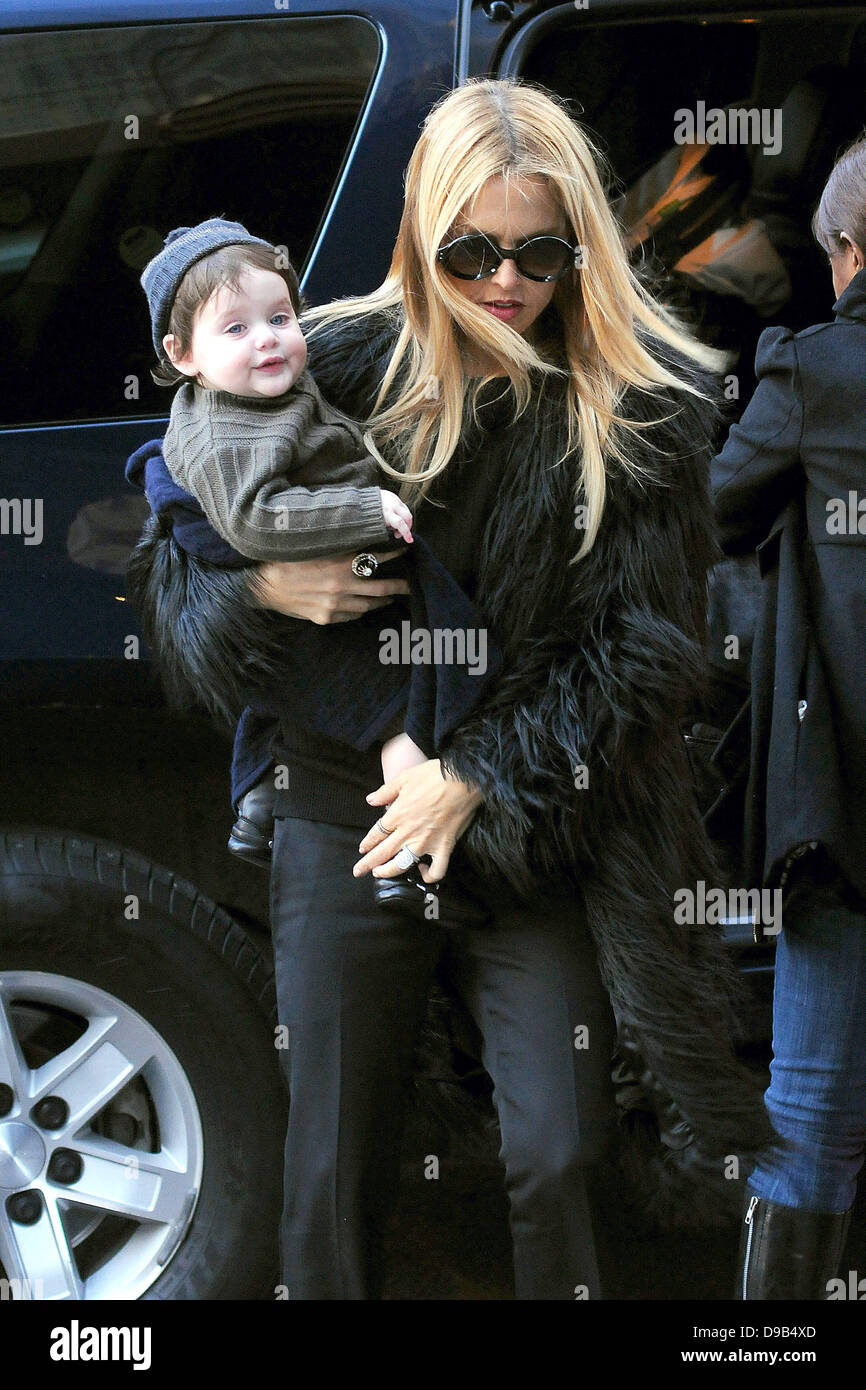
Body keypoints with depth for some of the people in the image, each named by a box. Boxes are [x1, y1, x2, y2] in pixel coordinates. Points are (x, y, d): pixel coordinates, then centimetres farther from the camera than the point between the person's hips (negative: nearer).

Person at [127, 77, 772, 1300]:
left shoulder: (646, 401, -5)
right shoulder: (343, 362, -2)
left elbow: (648, 645, -6)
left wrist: (479, 779, -12)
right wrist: (263, 589, -15)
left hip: (541, 827, -1)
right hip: (349, 814, 1)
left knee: (557, 1161, -2)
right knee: (337, 1168, 7)